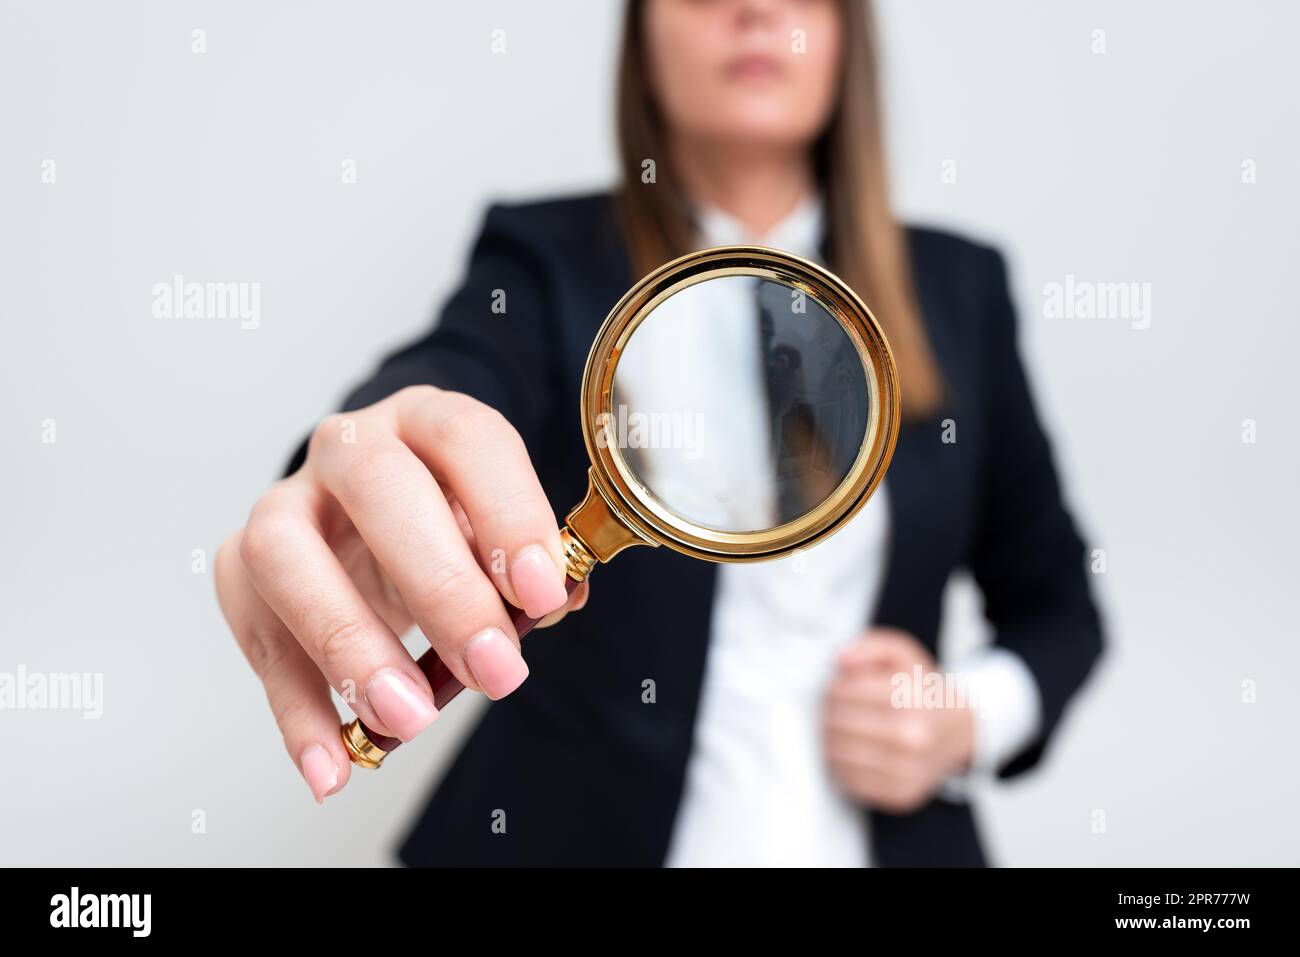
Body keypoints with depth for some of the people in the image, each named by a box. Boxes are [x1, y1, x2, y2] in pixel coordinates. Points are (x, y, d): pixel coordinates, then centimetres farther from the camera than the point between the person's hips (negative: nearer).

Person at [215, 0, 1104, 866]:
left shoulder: (955, 286, 1)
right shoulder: (549, 259, -6)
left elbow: (1055, 601, 7)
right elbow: (443, 391, -28)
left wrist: (970, 719, -11)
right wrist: (376, 494, -48)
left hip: (878, 835, 3)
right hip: (579, 833, -2)